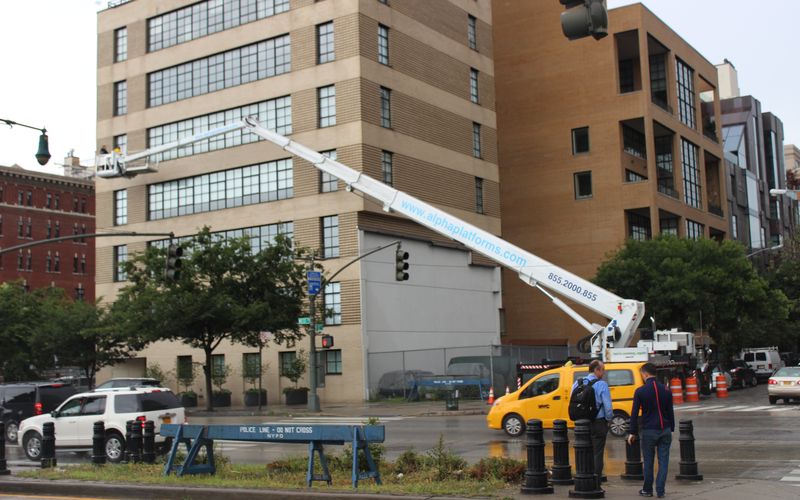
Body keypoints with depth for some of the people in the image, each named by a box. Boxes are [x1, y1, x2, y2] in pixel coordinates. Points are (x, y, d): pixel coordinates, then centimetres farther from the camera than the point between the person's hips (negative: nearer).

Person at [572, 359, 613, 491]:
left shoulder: (577, 383, 5)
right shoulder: (601, 385, -12)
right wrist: (609, 419, 2)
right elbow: (608, 406, -15)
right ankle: (596, 484, 3)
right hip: (598, 423, -5)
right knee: (597, 454, 3)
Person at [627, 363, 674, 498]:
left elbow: (634, 413, -5)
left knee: (648, 462, 8)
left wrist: (632, 432, 1)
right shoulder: (665, 390, 4)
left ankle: (647, 490, 16)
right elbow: (670, 412, 10)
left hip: (648, 431, -3)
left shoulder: (640, 391, -7)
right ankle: (660, 491, 6)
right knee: (663, 461, 6)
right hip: (665, 431, 3)